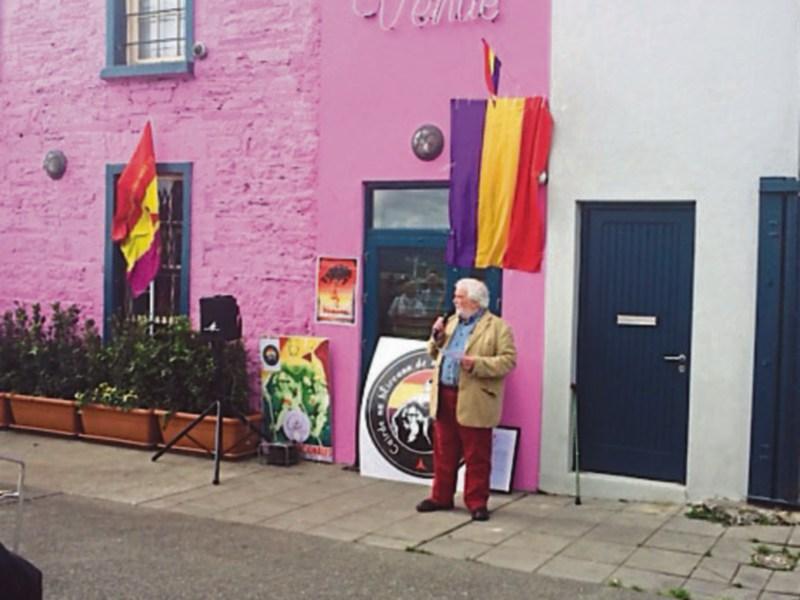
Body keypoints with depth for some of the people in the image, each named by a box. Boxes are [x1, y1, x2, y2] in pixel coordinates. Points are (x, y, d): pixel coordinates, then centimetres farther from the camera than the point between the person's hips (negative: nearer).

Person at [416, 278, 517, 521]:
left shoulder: (498, 327, -4)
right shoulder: (451, 322, 17)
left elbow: (508, 361, -12)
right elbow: (434, 354, 22)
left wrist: (476, 364, -22)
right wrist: (437, 336, 3)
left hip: (473, 402, -6)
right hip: (444, 397, 6)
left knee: (476, 457, 2)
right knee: (444, 453, 13)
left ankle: (477, 502, 12)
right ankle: (441, 497, 24)